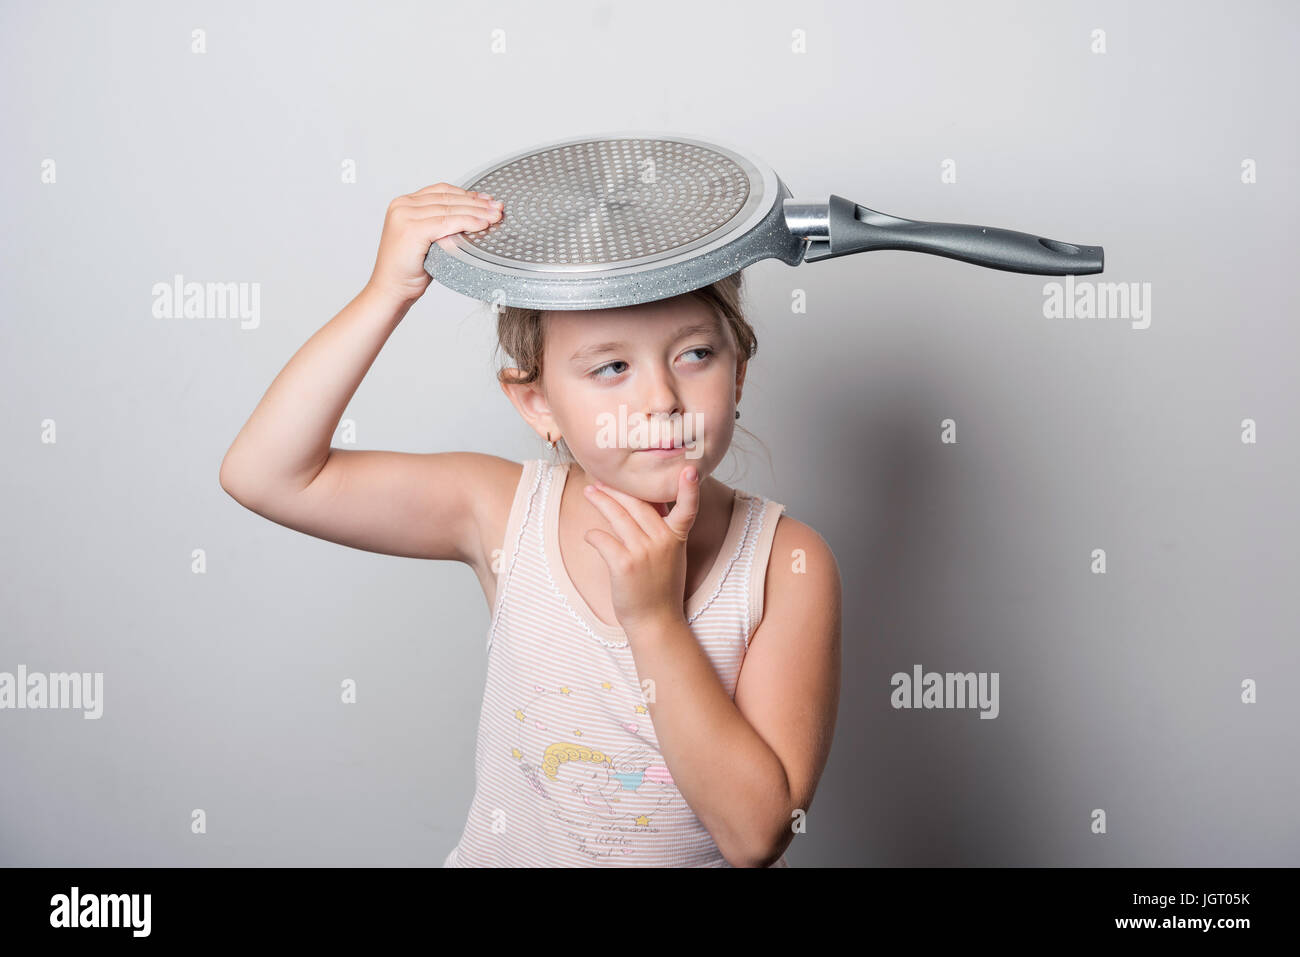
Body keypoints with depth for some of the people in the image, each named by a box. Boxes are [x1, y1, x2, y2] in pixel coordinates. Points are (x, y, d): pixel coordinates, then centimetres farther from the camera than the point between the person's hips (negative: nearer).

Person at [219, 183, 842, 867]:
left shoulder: (790, 565, -14)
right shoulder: (503, 514, -9)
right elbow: (264, 475, -14)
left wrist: (656, 619, -24)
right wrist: (387, 293, -20)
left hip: (707, 859, -1)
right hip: (506, 854, 1)